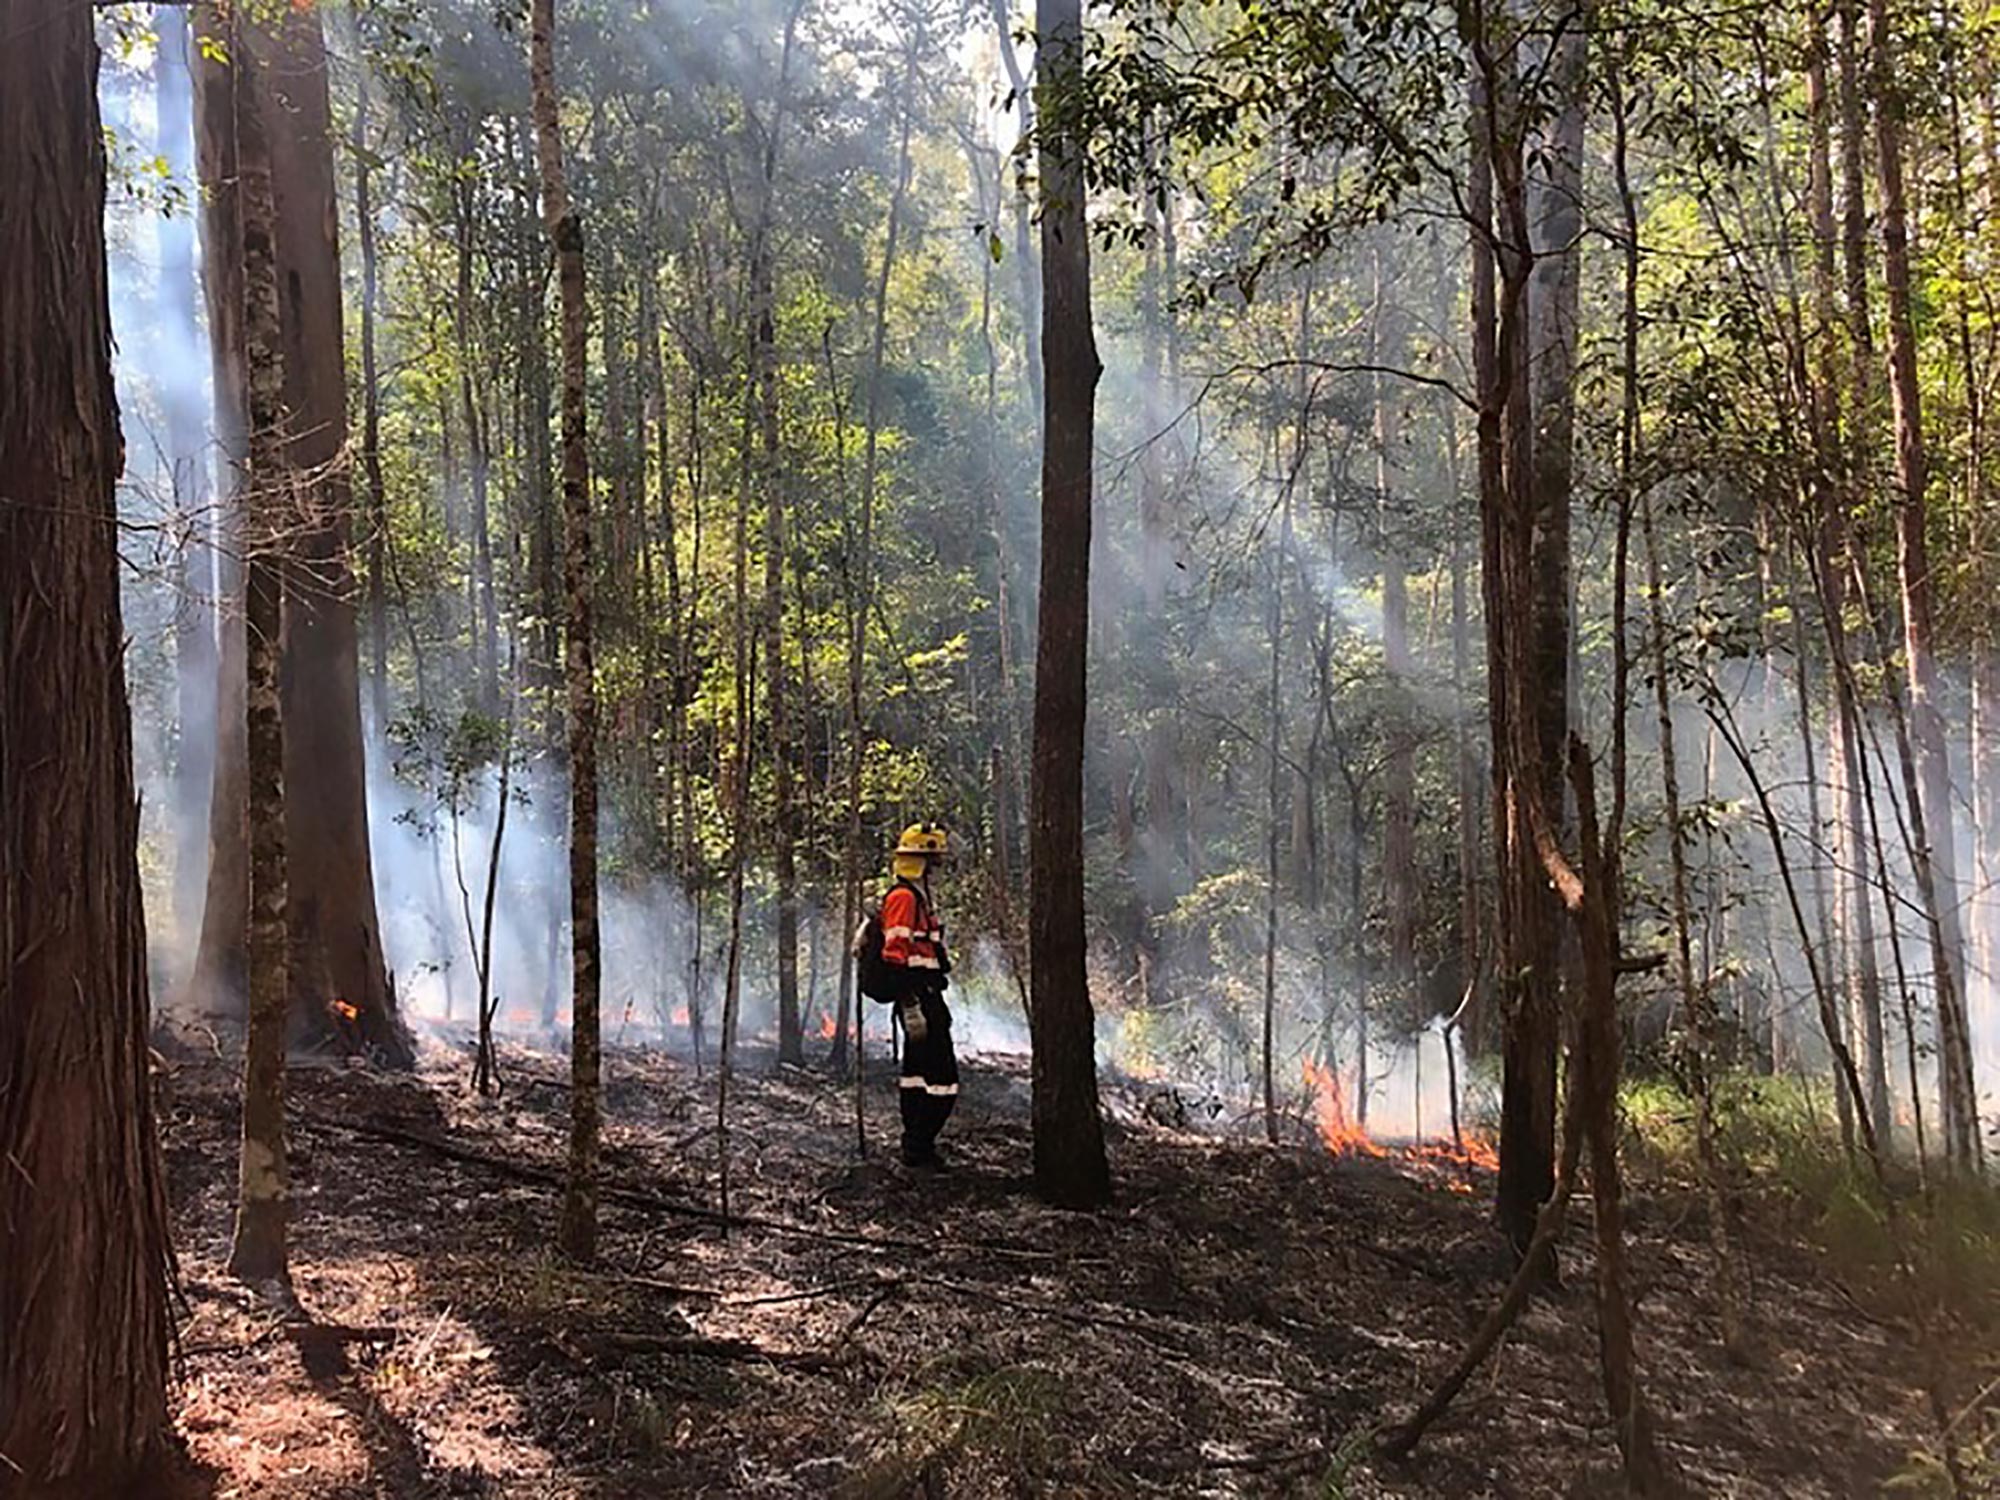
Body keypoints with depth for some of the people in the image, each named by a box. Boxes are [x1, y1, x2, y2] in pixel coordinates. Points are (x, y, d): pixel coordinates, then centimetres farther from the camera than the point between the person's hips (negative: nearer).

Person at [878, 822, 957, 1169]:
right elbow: (895, 957, -22)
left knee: (916, 1073, 15)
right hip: (918, 997, -11)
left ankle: (916, 1147, 22)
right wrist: (911, 1007, -26)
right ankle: (919, 1149, -8)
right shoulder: (903, 897, -15)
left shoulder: (916, 896, 19)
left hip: (923, 997, 11)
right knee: (942, 1077, -11)